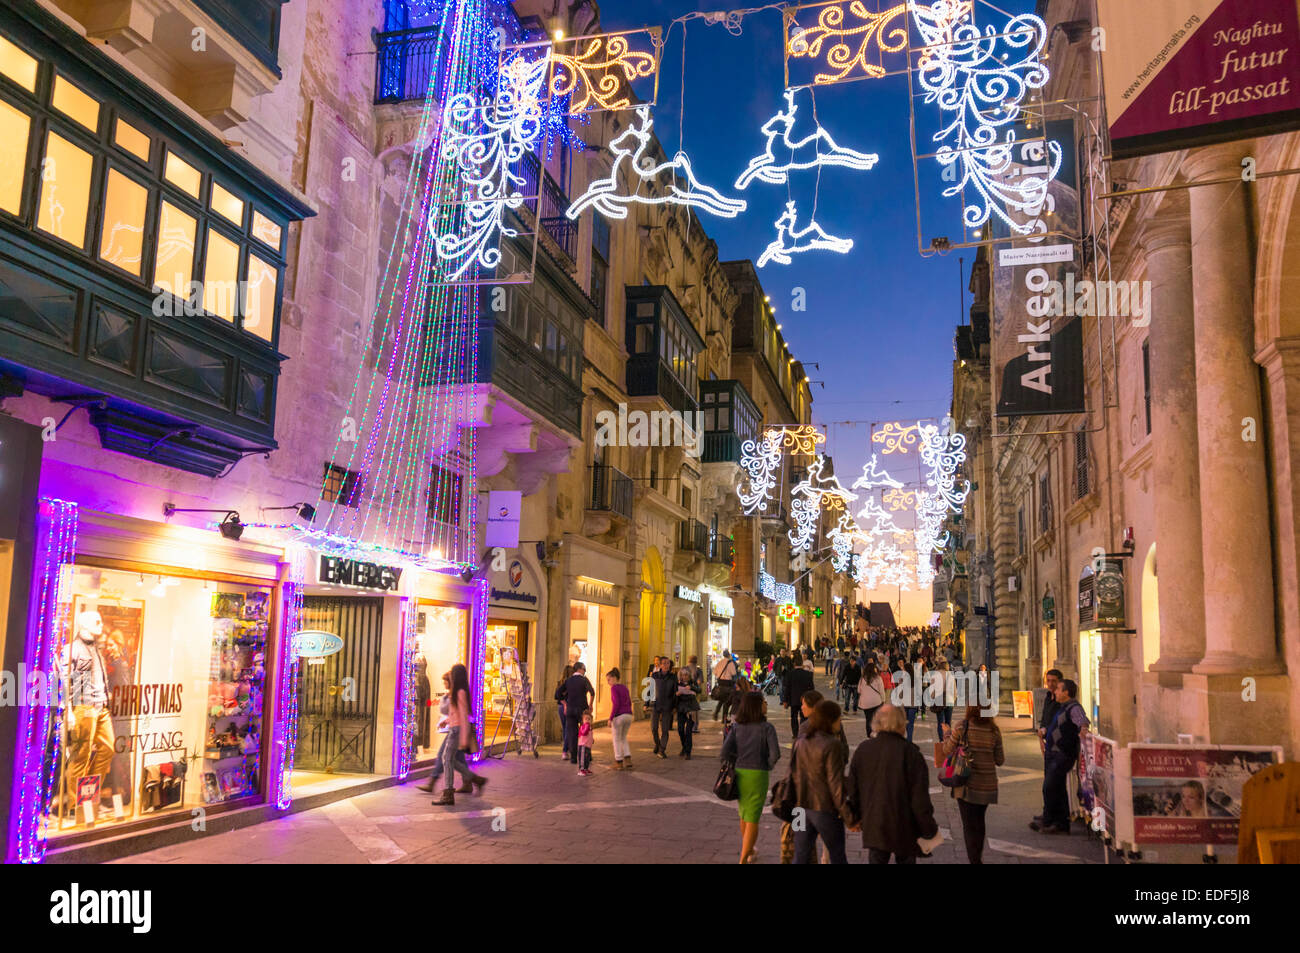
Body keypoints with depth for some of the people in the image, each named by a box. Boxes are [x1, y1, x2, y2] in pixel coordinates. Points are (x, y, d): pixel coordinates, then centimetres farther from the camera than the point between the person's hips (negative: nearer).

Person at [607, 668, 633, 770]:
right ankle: (628, 760, 12)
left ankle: (619, 763, 12)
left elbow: (616, 704, -17)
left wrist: (610, 718, -14)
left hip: (619, 716, -7)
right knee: (623, 738, 22)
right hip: (628, 715, 7)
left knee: (617, 740, 8)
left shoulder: (614, 688, -9)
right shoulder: (625, 687, 13)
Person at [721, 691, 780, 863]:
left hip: (739, 773, 4)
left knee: (744, 814, 23)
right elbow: (775, 754, -17)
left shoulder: (737, 726, 0)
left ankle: (748, 851, 41)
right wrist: (769, 765, 3)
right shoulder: (767, 727, -10)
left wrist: (735, 764, 9)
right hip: (758, 775, -4)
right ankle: (743, 860, -4)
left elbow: (725, 751, -9)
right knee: (752, 818, 2)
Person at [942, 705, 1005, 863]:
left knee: (969, 825, 6)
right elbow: (999, 760, 0)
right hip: (987, 785, 3)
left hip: (966, 785, -3)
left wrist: (948, 733, 12)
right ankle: (978, 855, 37)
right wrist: (1003, 758, 23)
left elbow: (947, 751, -4)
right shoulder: (994, 731, -6)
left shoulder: (961, 728, -14)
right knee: (979, 821, 23)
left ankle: (975, 859, 2)